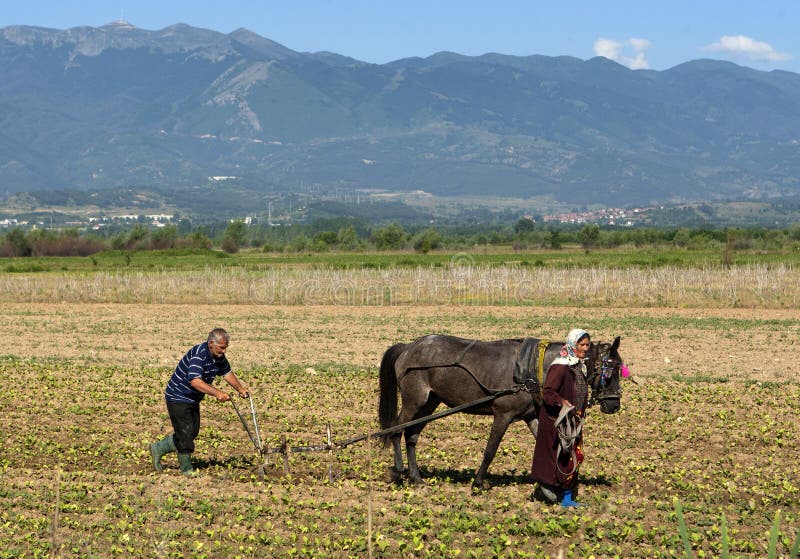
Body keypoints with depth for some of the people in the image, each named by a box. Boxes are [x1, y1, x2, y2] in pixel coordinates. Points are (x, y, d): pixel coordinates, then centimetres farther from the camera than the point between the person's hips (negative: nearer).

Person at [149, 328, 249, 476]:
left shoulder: (219, 356, -1)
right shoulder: (198, 355, -30)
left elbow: (227, 373, 18)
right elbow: (195, 381, -42)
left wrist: (240, 389, 14)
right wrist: (217, 393, -48)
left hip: (193, 399, 9)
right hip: (178, 398, -9)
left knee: (193, 432, 13)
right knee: (185, 432, -9)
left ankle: (158, 448, 27)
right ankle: (187, 469, 4)